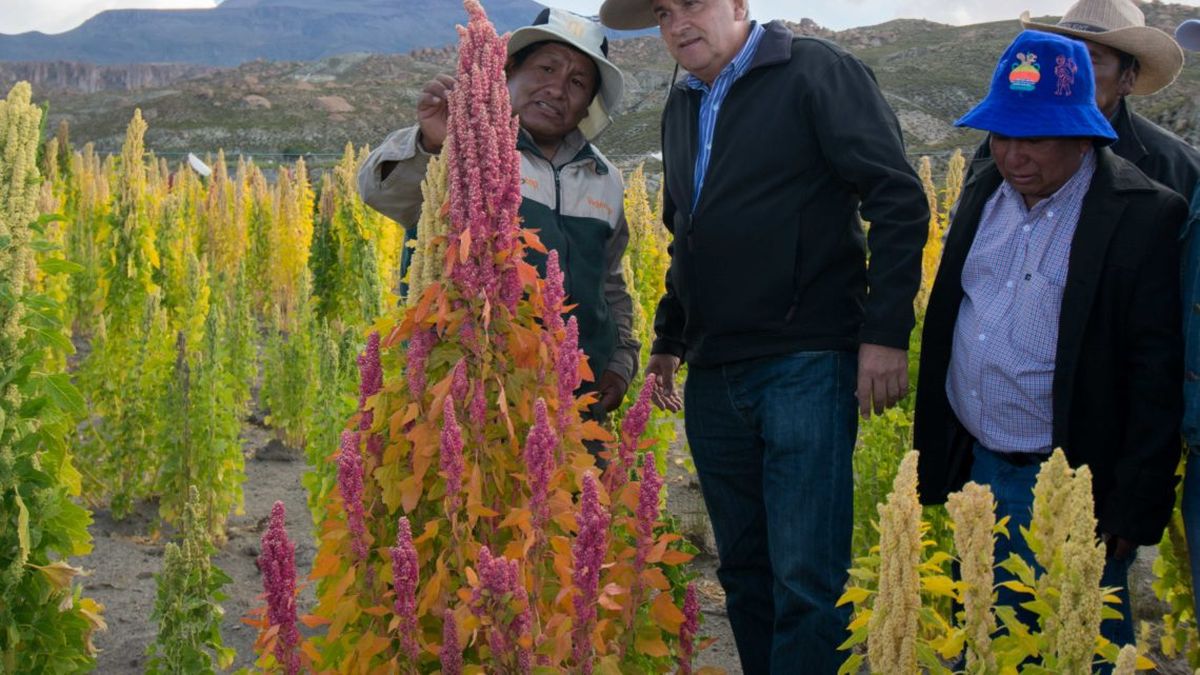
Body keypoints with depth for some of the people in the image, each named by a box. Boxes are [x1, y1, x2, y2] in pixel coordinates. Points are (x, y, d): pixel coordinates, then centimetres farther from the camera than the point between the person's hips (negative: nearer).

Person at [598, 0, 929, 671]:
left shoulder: (819, 72, -5)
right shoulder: (681, 105, 17)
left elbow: (900, 200, -10)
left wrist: (886, 332, -14)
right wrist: (667, 338, 24)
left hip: (806, 364, -7)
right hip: (712, 375, 7)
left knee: (806, 577, -8)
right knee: (743, 568, 13)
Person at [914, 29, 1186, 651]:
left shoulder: (1144, 216, -13)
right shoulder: (983, 192, 8)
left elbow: (1157, 375, -13)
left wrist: (1136, 506, -13)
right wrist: (934, 457, 13)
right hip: (976, 470, 7)